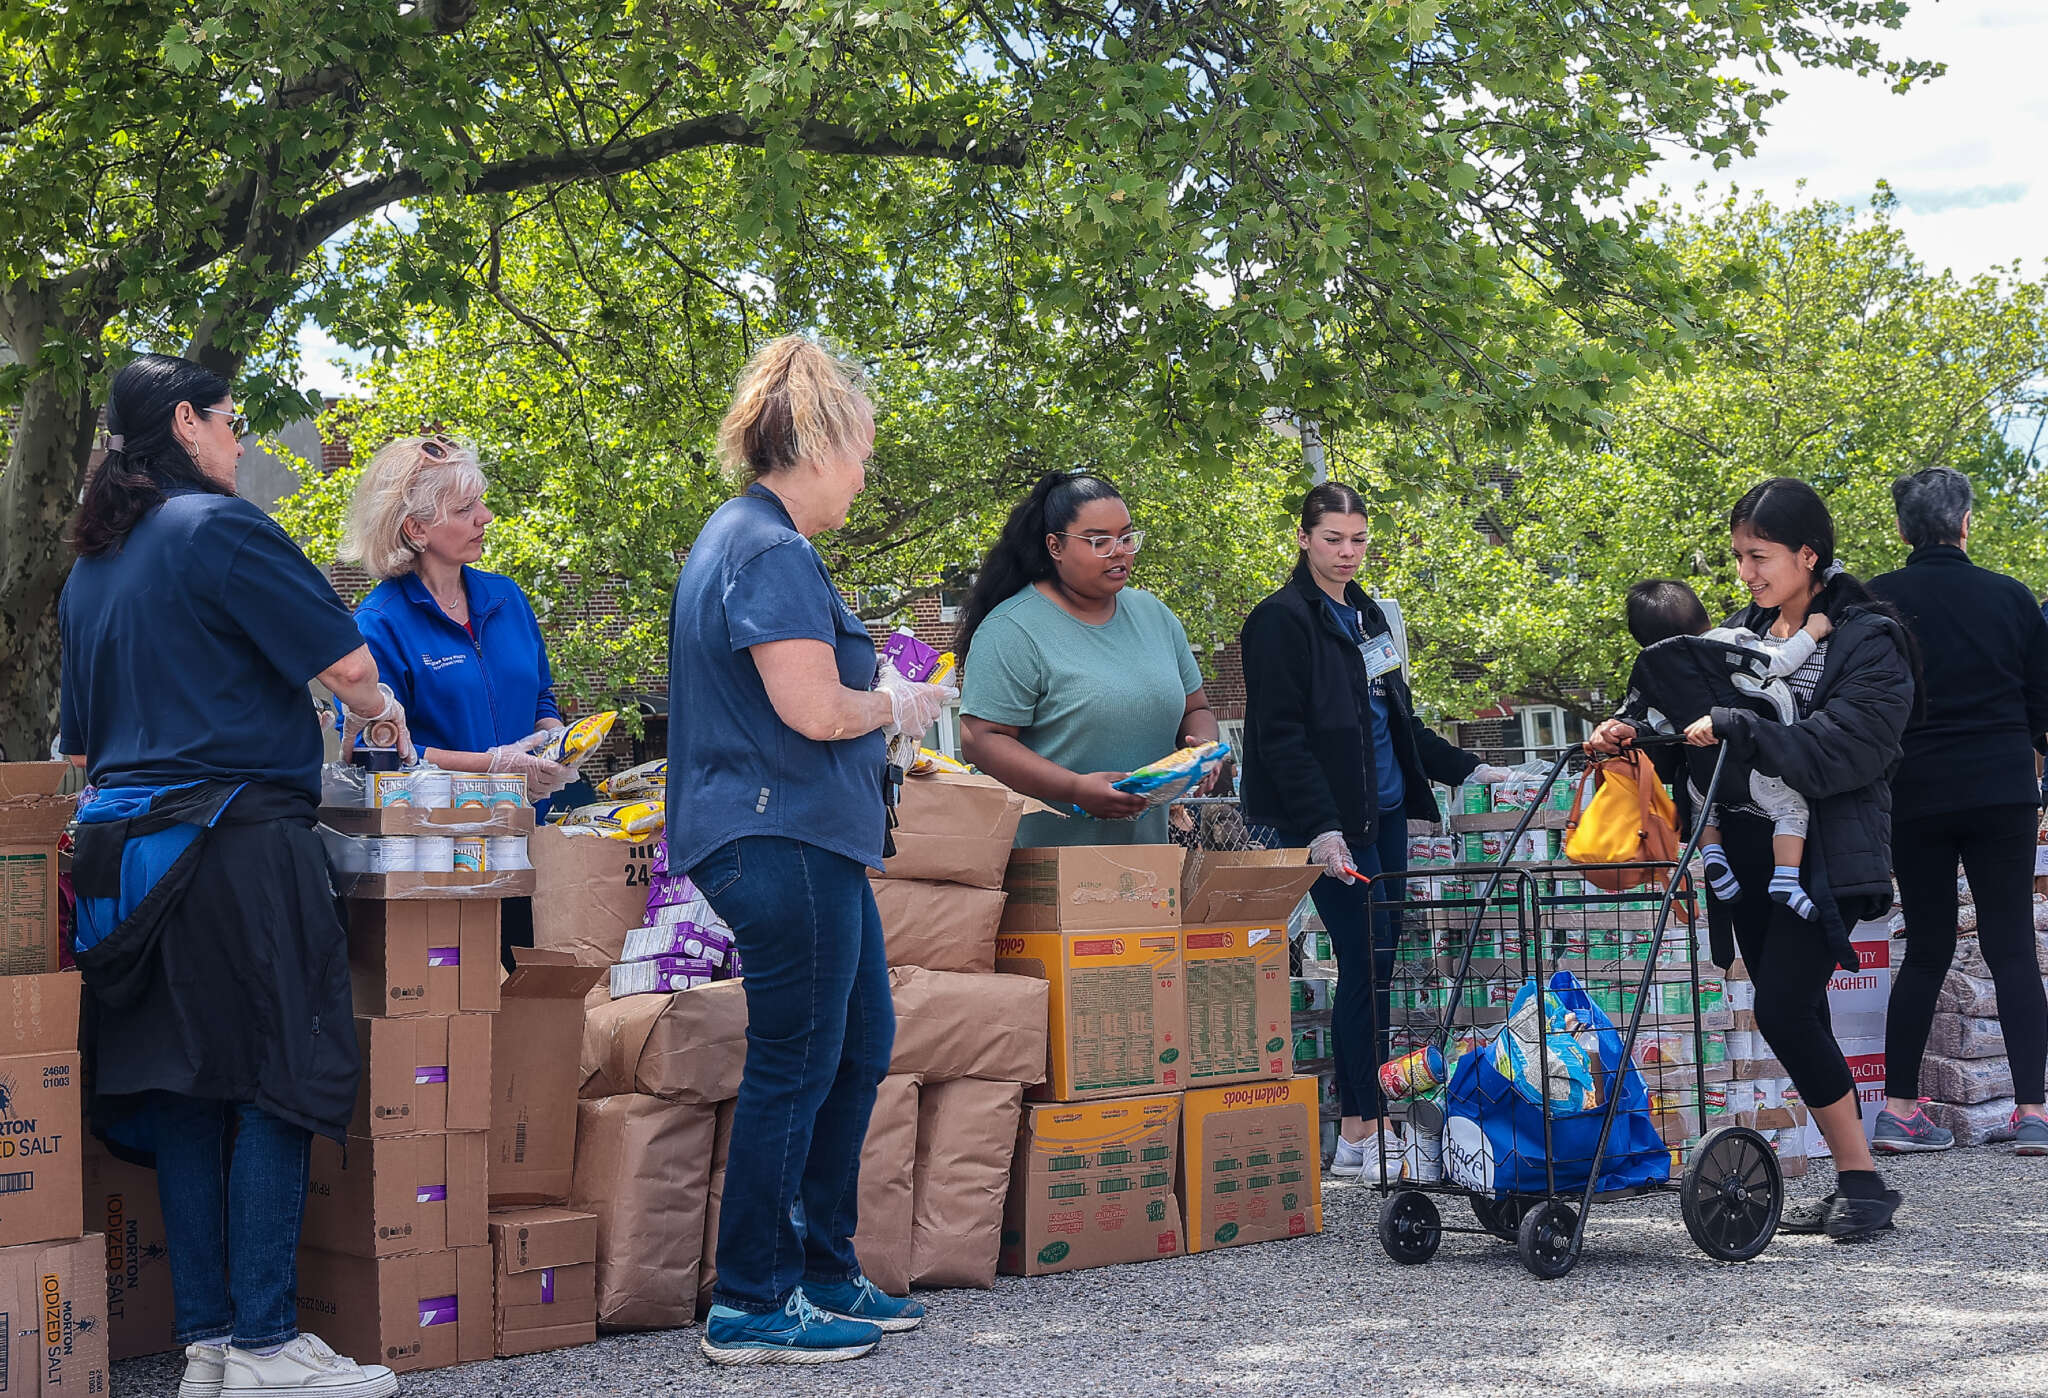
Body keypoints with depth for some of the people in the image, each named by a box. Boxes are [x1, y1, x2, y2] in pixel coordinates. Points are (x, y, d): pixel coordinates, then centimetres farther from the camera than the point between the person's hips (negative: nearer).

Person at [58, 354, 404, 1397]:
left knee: (180, 1088, 9)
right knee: (277, 1081, -4)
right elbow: (345, 658, -11)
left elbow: (79, 740, 25)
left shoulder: (89, 566, 19)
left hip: (122, 843, 8)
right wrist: (374, 706, 10)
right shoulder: (217, 526, -7)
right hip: (232, 835, -8)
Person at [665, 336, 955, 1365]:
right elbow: (815, 710, -23)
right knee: (795, 1068, -3)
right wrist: (896, 707, -6)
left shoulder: (748, 538, 17)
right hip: (783, 841, -11)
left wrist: (882, 702, 18)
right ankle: (751, 1308, 6)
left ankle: (824, 1275, 26)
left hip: (803, 839, 11)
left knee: (860, 1046, 17)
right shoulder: (772, 553, -17)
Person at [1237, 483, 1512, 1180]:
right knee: (1366, 962, -10)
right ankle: (1359, 1132, -3)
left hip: (1384, 812, 8)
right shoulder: (1281, 620, -8)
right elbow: (1280, 737, -15)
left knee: (1381, 962, 7)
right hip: (1333, 821, -8)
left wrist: (1466, 768, 24)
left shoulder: (1366, 614, 17)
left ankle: (1370, 1114, 13)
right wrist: (1318, 828, -23)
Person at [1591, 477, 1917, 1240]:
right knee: (1793, 1020, 9)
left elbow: (1844, 749, -21)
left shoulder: (1867, 641, -9)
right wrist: (1632, 723, -6)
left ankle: (1865, 1182, -2)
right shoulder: (1743, 630, 12)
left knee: (1784, 1011, -15)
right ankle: (1851, 1184, 18)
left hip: (1822, 858, -7)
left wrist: (1734, 730, -27)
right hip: (1751, 855, 7)